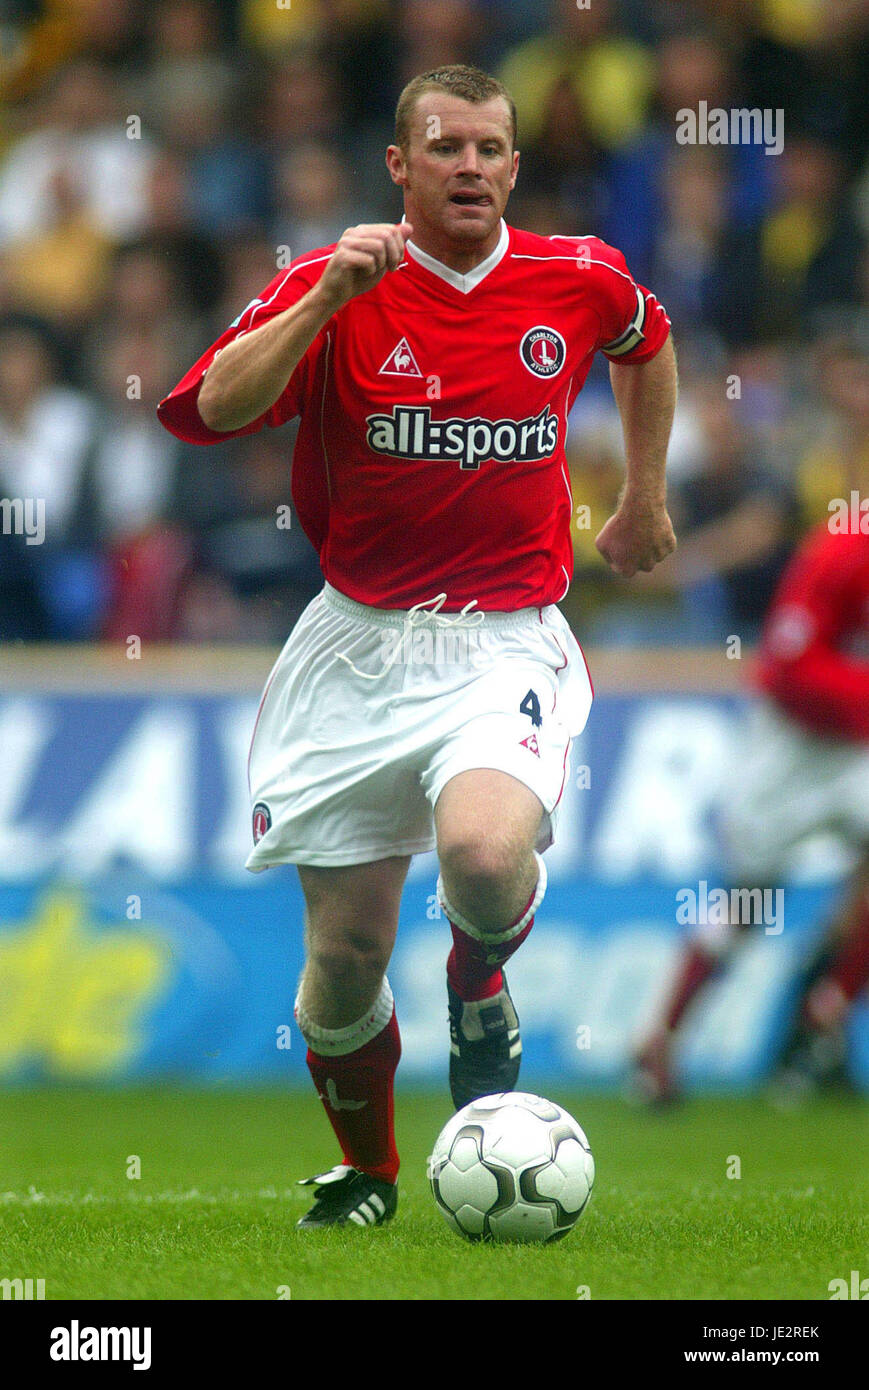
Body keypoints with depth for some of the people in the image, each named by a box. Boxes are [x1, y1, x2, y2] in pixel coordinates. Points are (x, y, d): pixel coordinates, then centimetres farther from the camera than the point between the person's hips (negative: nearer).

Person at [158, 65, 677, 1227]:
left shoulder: (580, 281, 2)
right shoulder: (337, 285, -5)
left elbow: (648, 343, 26)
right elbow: (206, 412, -19)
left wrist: (645, 501, 30)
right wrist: (324, 301, -28)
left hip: (507, 645, 0)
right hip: (360, 648, 0)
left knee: (486, 852, -32)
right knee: (346, 955, 2)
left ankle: (480, 989, 6)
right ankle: (367, 1174, 31)